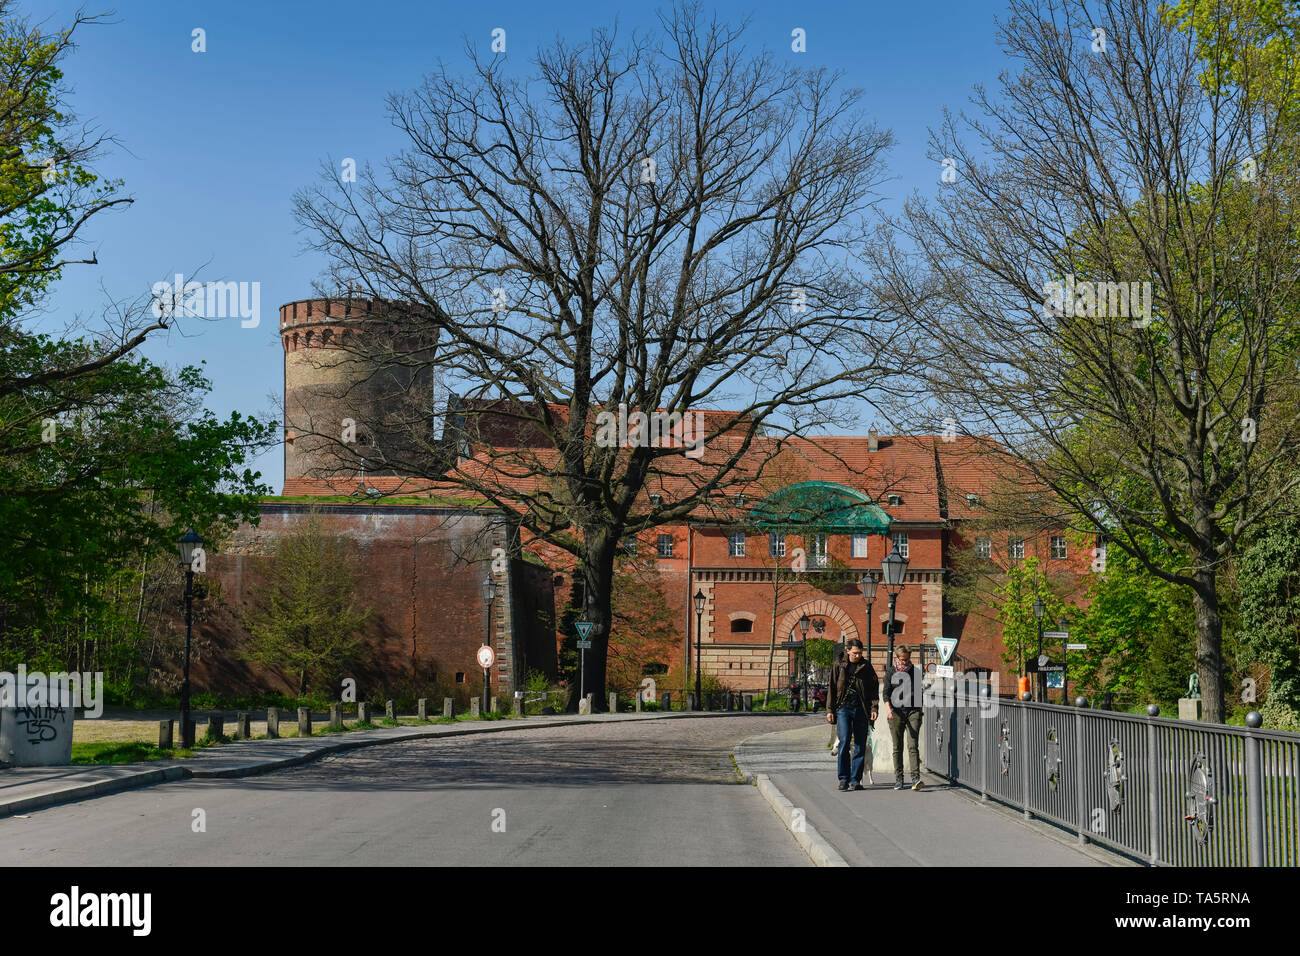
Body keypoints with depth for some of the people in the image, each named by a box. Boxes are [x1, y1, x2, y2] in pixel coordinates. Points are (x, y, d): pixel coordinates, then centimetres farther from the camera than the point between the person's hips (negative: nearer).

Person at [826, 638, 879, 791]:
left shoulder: (866, 666, 8)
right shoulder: (839, 667, 8)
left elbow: (874, 687, 8)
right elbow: (832, 689, 10)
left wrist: (874, 708, -2)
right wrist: (830, 710, 4)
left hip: (861, 709, 1)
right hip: (843, 708, -1)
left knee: (860, 746, 1)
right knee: (844, 742, -12)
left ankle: (855, 780, 7)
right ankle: (844, 779, -6)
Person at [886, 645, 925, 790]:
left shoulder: (914, 672, 12)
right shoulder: (892, 673, 7)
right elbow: (886, 693, 2)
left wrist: (921, 709, 22)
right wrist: (888, 708, -14)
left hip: (913, 712, 0)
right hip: (896, 712, 0)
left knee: (913, 746, -12)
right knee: (897, 748, 4)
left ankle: (916, 778, -19)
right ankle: (898, 779, 10)